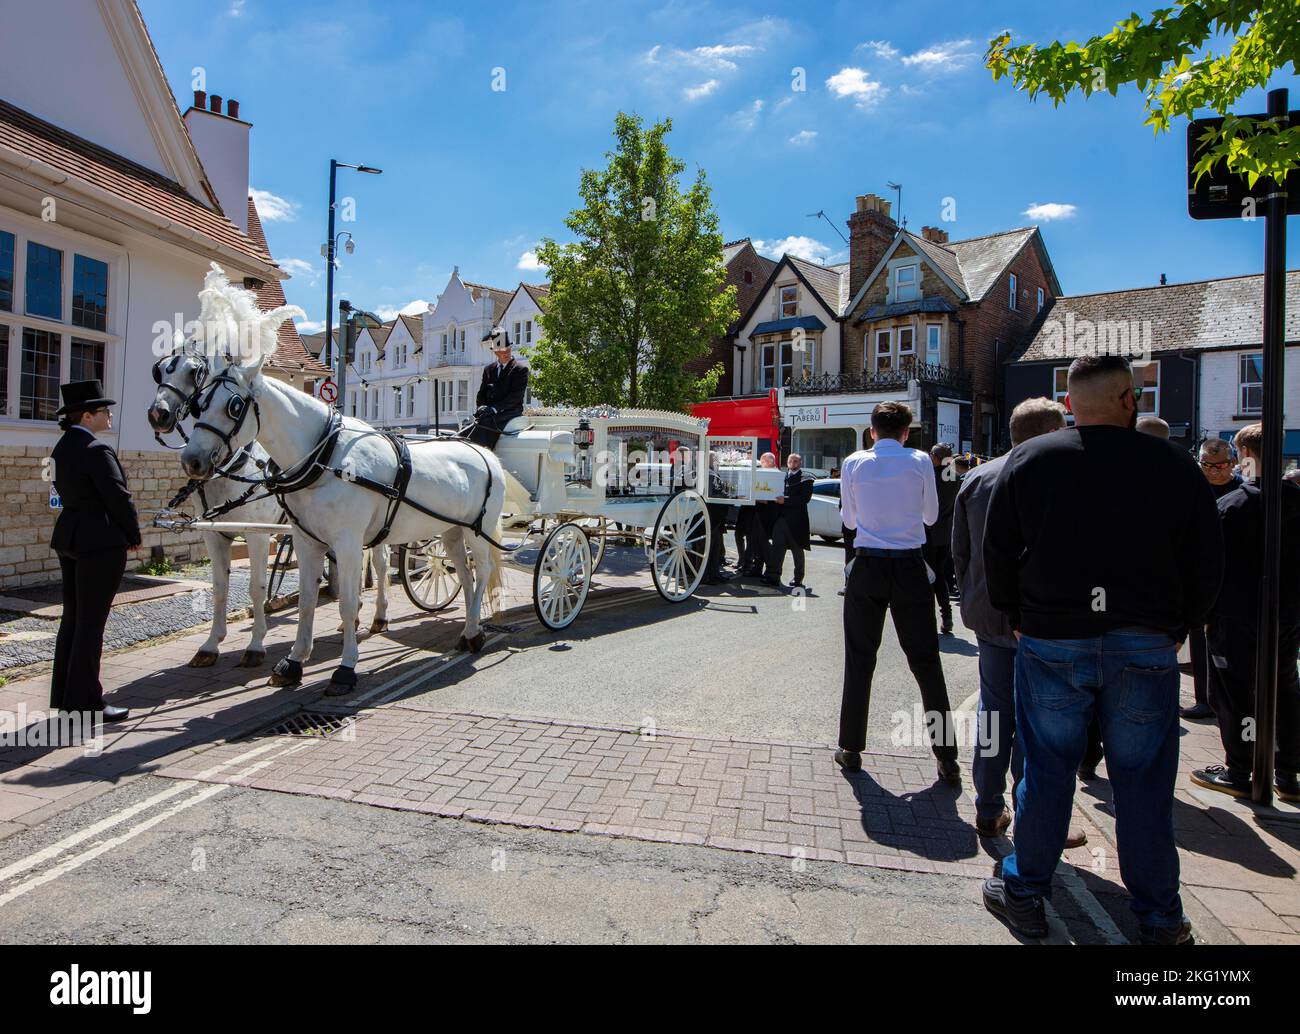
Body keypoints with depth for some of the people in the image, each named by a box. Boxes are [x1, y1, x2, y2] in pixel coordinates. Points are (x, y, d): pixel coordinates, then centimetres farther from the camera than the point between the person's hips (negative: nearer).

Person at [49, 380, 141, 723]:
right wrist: (134, 534, -1)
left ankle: (64, 696, 25)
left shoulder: (63, 447, 12)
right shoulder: (97, 450, -17)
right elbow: (118, 496, -17)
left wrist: (124, 521, 12)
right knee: (91, 622, -2)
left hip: (68, 538, 9)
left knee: (72, 618, 16)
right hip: (101, 542, -9)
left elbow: (67, 492, 15)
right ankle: (85, 703, 6)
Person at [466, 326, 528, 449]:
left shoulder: (521, 369, 3)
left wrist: (495, 408, -18)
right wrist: (482, 407, -5)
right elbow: (481, 394, 19)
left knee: (485, 422, -35)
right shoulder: (488, 369, 21)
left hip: (510, 413, -6)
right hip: (489, 413, 6)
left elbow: (516, 396, -8)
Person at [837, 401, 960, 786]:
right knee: (926, 661, 8)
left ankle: (851, 749, 17)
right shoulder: (920, 461, -3)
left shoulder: (854, 463, -1)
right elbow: (931, 515, 8)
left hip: (867, 567, 0)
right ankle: (947, 757, 13)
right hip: (910, 568, 0)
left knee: (860, 660, 10)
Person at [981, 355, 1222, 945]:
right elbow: (1207, 564, 3)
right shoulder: (1173, 466, -3)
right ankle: (1158, 918, 26)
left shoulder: (1028, 461, -2)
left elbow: (998, 552, 1)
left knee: (1046, 772, 11)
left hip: (1050, 643, 0)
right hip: (1146, 648, 0)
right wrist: (1176, 629, 15)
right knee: (1144, 781, 12)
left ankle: (1023, 896, 24)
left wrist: (1017, 619, 13)